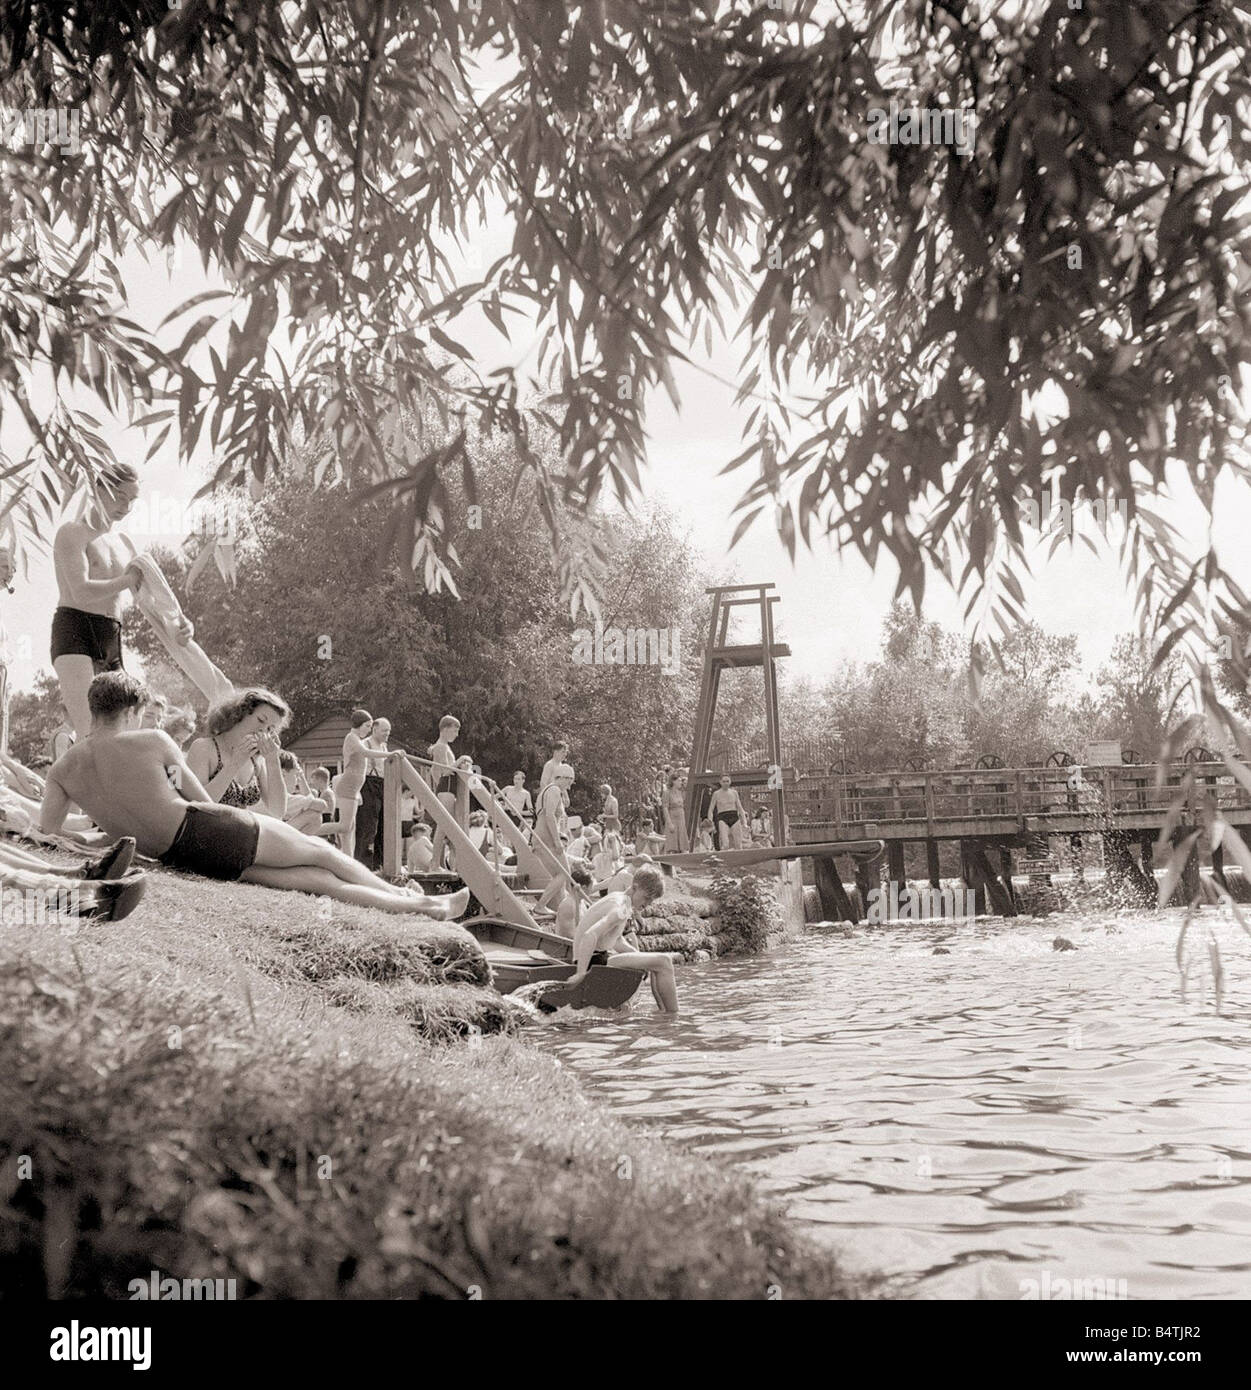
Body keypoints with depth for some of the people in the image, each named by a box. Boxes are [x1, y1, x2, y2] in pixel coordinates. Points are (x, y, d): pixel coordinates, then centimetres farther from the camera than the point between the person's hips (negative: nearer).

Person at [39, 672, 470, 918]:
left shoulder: (62, 771, 5)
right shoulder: (152, 741, -8)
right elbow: (201, 798, 1)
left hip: (176, 859, 6)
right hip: (208, 830, -6)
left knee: (313, 878, 12)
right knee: (320, 852, 16)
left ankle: (421, 907, 18)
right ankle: (409, 897, 31)